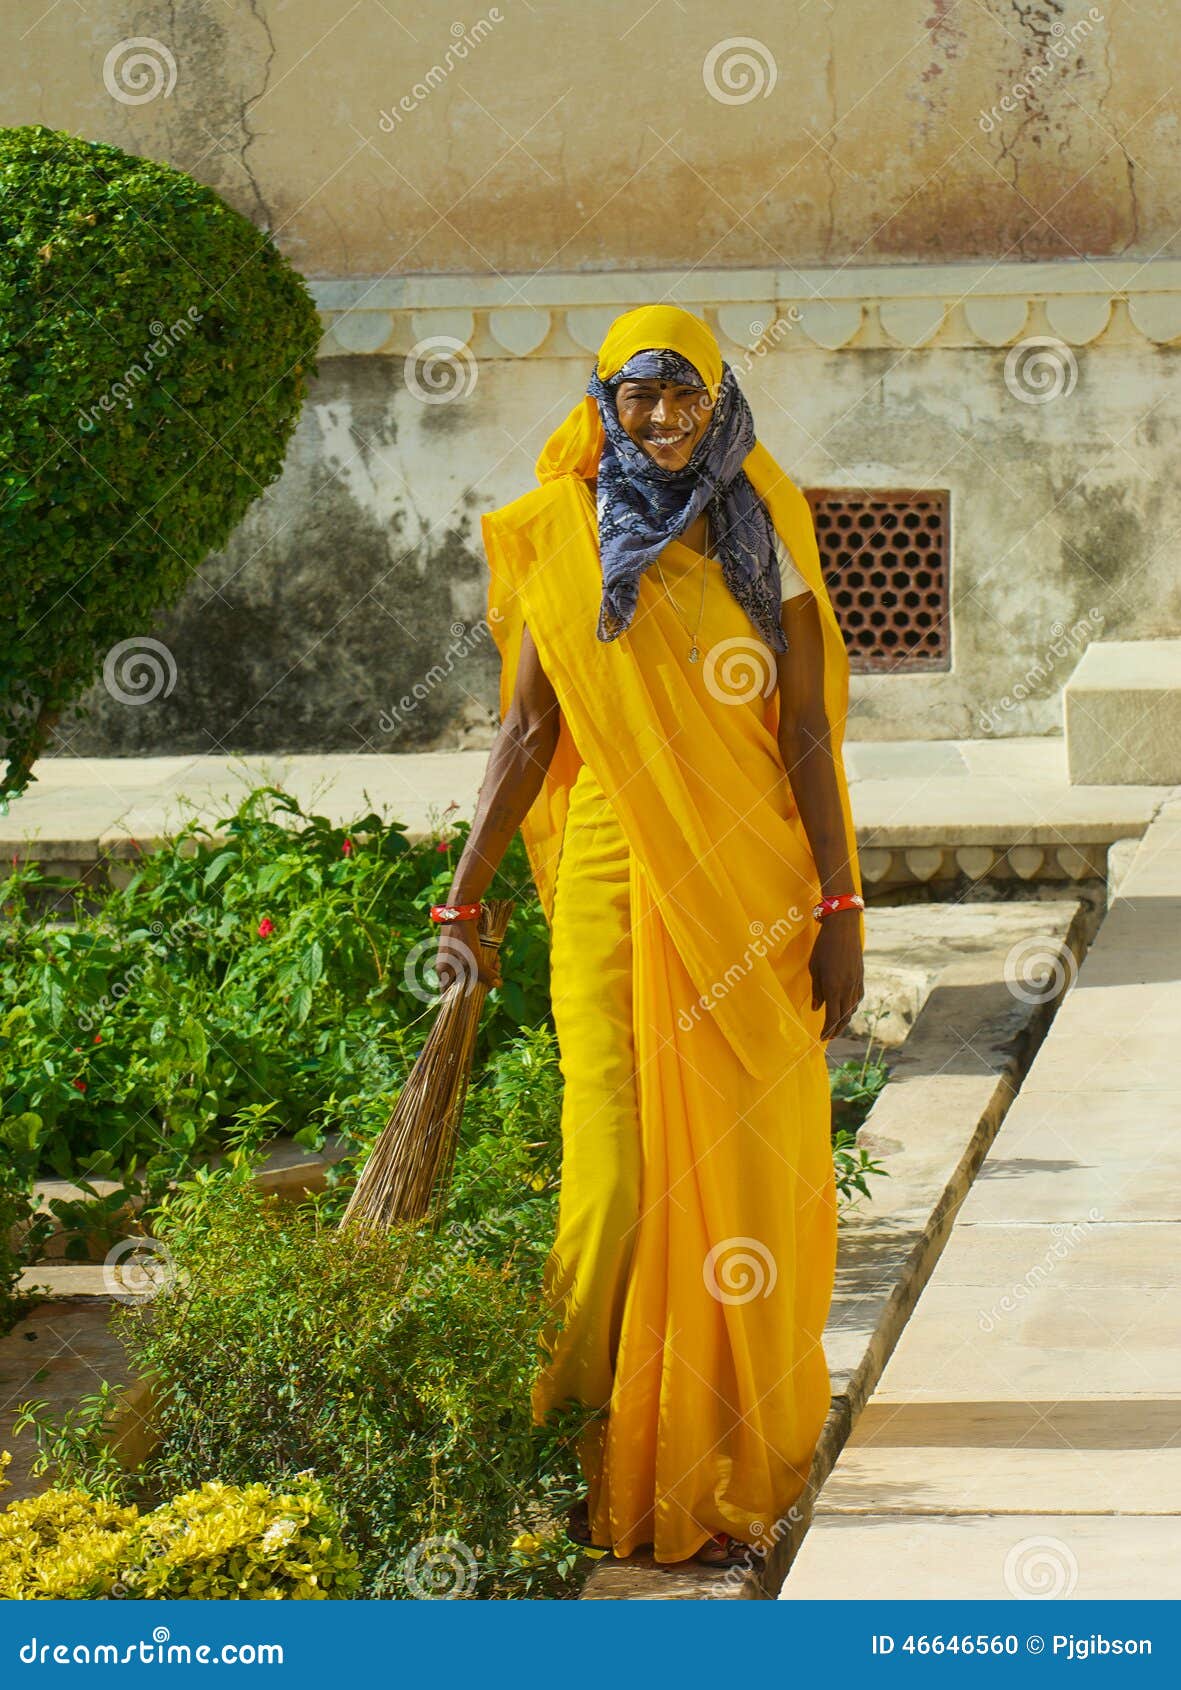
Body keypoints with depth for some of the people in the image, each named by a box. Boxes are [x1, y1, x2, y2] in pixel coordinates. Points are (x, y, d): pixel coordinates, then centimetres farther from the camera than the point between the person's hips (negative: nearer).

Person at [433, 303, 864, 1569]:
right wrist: (461, 902, 4)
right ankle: (605, 1453, 4)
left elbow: (808, 735, 4)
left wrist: (837, 906, -1)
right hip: (614, 883, 0)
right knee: (619, 1165, -6)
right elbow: (527, 735, 8)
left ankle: (736, 1455, 10)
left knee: (747, 1158, 0)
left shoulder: (761, 539, 5)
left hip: (750, 884, 0)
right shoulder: (563, 547, 6)